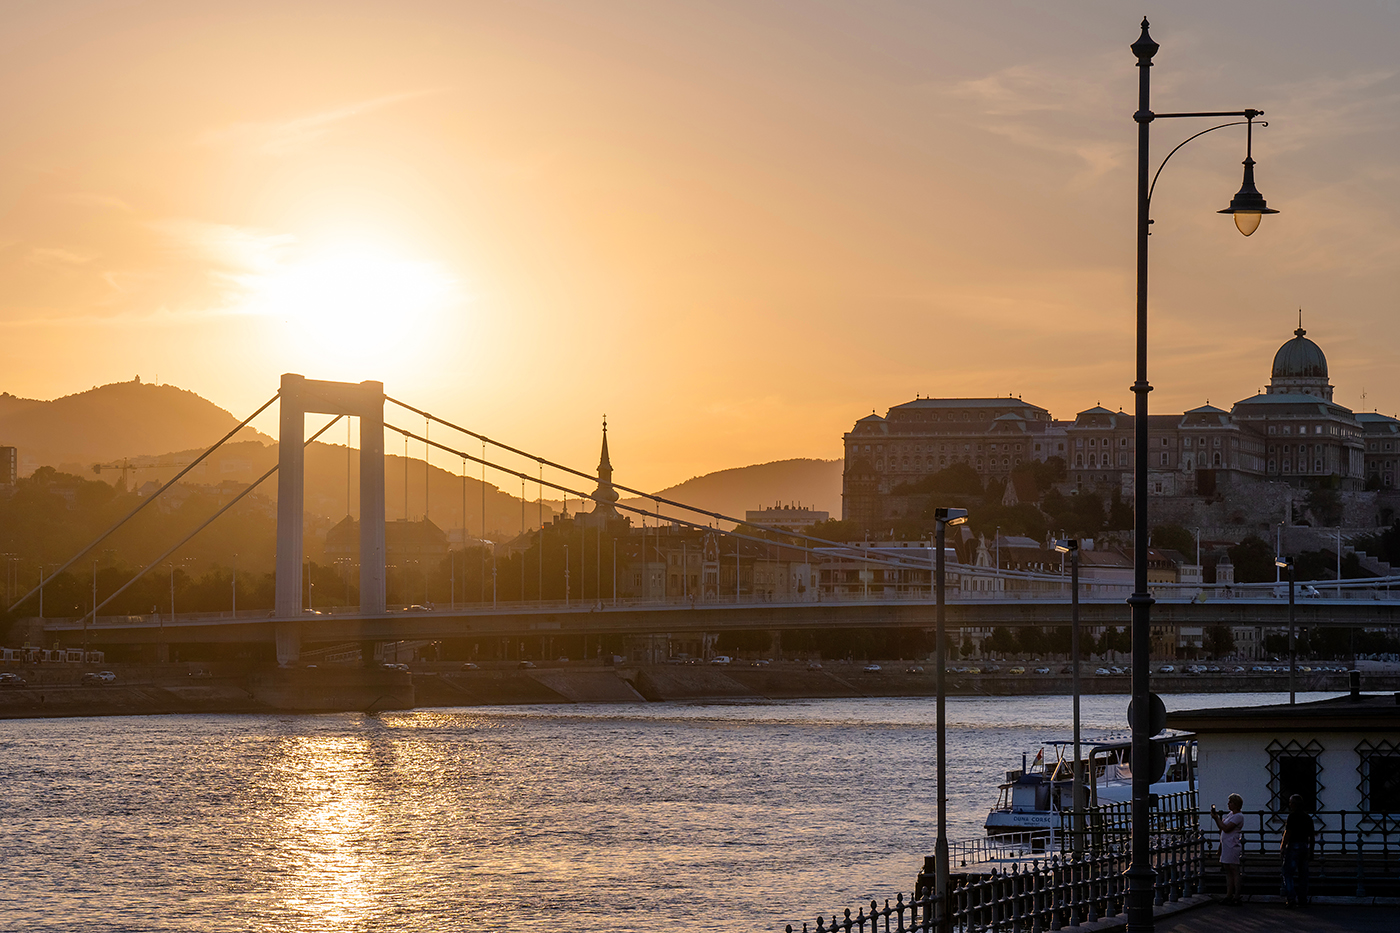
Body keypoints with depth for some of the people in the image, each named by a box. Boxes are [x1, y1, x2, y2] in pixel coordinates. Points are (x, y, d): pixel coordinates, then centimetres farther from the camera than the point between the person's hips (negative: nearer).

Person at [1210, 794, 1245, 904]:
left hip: (1233, 846, -10)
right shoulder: (1230, 814, 17)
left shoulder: (1238, 816, -12)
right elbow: (1221, 826, 20)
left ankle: (1236, 898, -5)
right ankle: (1229, 896, 14)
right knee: (1228, 871, 11)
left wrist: (1217, 818, -11)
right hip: (1226, 845, 10)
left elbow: (1226, 828, -19)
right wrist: (1216, 817, 6)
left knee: (1234, 871, -7)